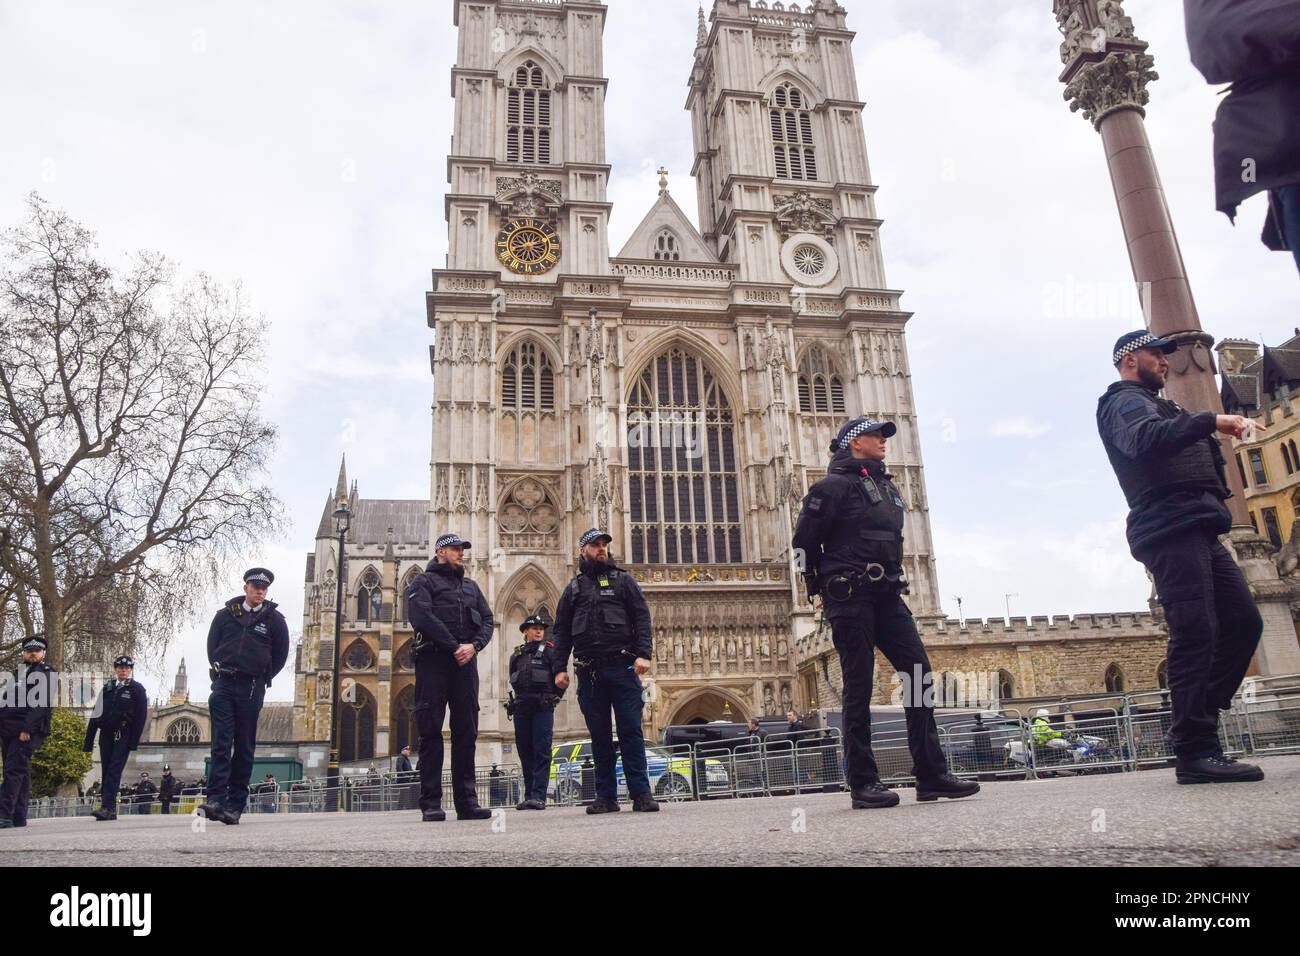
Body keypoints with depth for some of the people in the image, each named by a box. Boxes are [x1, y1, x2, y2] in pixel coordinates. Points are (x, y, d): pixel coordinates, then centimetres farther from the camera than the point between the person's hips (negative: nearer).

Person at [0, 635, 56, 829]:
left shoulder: (47, 673, -1)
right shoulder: (16, 673, 22)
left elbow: (41, 704, -11)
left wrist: (27, 729, -19)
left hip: (28, 731, -7)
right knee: (20, 772, 9)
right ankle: (19, 817, 13)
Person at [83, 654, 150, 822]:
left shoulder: (137, 689, 1)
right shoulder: (107, 688, 13)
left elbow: (141, 717, -4)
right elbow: (95, 715, 12)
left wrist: (133, 743, -11)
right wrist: (88, 742, 7)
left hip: (123, 736, -5)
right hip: (106, 735, 5)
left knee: (114, 771, -13)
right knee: (106, 772, 4)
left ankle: (107, 807, -19)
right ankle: (111, 811, 8)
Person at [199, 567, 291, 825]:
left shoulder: (274, 619, 6)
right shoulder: (226, 614, 9)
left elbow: (280, 655, 11)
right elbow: (212, 645, 18)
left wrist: (262, 679, 6)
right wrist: (218, 671, 8)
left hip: (252, 689, -1)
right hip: (223, 686, 1)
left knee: (244, 748, 2)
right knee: (221, 743, -8)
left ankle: (236, 805, 5)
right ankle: (216, 799, -13)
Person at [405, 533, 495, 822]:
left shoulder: (470, 586, 23)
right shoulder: (424, 582, 7)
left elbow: (487, 620, 13)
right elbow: (422, 618, -10)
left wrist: (474, 646, -7)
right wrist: (454, 647, -14)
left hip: (465, 662, 5)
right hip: (433, 660, -5)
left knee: (466, 732, 2)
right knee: (430, 731, -4)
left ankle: (466, 801, 5)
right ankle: (431, 804, -1)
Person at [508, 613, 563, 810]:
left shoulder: (549, 650, 3)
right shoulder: (516, 655, 14)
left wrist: (551, 697, 3)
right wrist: (522, 697, 14)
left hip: (543, 707, -4)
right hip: (522, 708, 4)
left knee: (542, 751, -8)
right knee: (525, 751, 6)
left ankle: (538, 796, -12)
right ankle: (528, 796, 12)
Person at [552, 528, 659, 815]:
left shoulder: (622, 580, 12)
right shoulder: (574, 588, 17)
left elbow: (642, 617, 3)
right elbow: (562, 631, 17)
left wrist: (644, 654, -10)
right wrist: (560, 668, 6)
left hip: (622, 667, -2)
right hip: (589, 671, 2)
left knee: (631, 731, -5)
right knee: (599, 734, 4)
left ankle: (641, 793, -3)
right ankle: (606, 796, 9)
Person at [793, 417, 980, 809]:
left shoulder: (888, 487, 20)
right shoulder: (835, 485, -4)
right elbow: (804, 540, -5)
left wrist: (890, 579, 18)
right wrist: (824, 585, 4)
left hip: (887, 597, 7)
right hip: (850, 599, -7)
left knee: (920, 676, 0)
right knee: (859, 688, -5)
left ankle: (932, 776, 4)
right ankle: (863, 783, 2)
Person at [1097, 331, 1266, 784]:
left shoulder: (1154, 405, 32)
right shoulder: (1125, 401, -1)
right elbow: (1145, 440, -23)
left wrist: (1215, 432, 15)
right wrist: (1210, 420, -27)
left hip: (1197, 531, 10)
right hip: (1172, 530, -10)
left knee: (1243, 621, 6)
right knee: (1195, 634, -15)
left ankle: (1196, 723, 9)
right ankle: (1196, 753, -15)